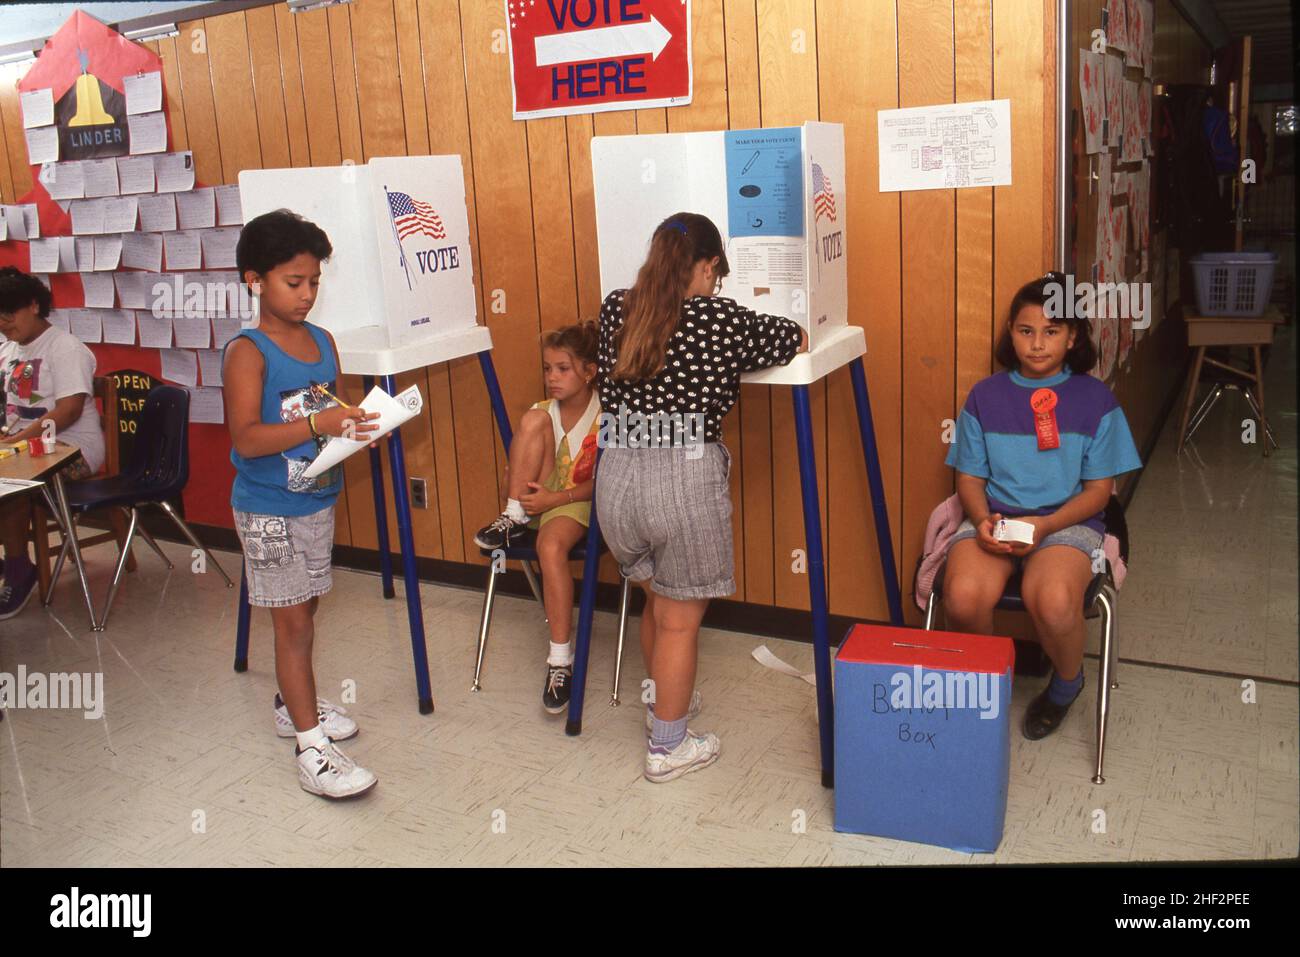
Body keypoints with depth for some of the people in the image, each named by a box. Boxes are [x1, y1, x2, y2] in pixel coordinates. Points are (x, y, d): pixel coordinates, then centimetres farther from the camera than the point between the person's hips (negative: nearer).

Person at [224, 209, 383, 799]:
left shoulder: (323, 341, 6)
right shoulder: (247, 352, -15)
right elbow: (246, 438, -24)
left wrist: (357, 424, -5)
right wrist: (317, 423, -34)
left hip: (318, 500, 7)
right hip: (268, 509, -7)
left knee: (304, 610, 19)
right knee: (293, 623, -3)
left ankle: (294, 703, 38)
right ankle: (311, 750, 3)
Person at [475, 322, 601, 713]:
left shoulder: (605, 417, -9)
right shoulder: (543, 413, 6)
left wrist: (555, 497, -22)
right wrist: (518, 476, -9)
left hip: (578, 503, -4)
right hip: (539, 498, 4)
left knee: (551, 545, -40)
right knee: (532, 418, -18)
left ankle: (561, 658, -31)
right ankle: (515, 518, -14)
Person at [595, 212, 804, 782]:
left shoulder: (614, 310, 6)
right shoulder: (722, 319, -7)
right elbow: (794, 340, 9)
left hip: (617, 475, 5)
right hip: (686, 480, -5)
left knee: (654, 600, 26)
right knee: (679, 620, 10)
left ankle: (664, 700, 46)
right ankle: (667, 747, 24)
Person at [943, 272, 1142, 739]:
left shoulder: (1094, 399, 2)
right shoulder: (985, 395, 6)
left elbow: (1099, 488, 2)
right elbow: (970, 477, 9)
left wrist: (1045, 526, -15)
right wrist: (982, 519, -14)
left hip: (1067, 519, -1)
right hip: (993, 517, 2)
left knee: (1053, 601, -34)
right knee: (963, 597, -31)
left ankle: (1066, 684, 4)